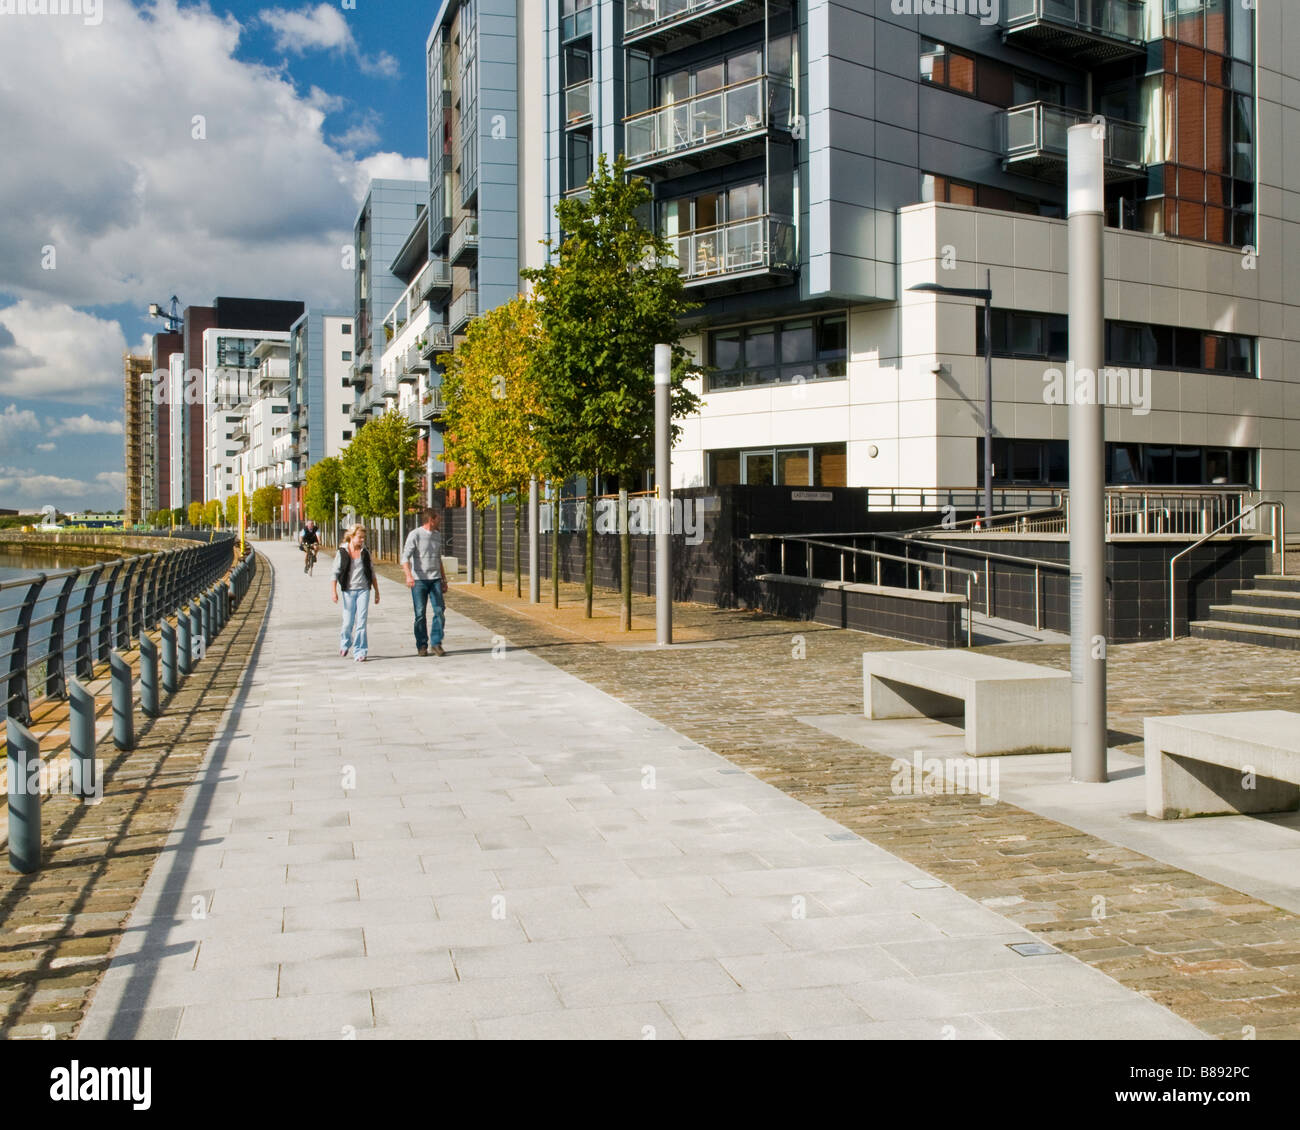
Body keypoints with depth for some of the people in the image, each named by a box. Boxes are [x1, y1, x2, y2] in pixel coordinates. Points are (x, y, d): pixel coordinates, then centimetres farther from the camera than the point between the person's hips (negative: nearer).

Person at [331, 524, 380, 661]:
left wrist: (377, 592, 13)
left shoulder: (365, 552, 6)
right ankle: (344, 642, 36)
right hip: (348, 591, -1)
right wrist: (333, 591, -11)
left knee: (361, 621, -6)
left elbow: (372, 573, 13)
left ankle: (360, 651, -3)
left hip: (363, 590, 1)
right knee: (348, 621, 5)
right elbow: (335, 573, -2)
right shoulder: (342, 553, -2)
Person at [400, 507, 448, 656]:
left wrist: (444, 579, 23)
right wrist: (409, 575, -29)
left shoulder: (438, 535, 14)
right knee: (420, 614, 0)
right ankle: (422, 645, 10)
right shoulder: (415, 535, -6)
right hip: (419, 580, -5)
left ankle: (436, 643, 2)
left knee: (439, 611, -5)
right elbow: (405, 557, -14)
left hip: (435, 579, 5)